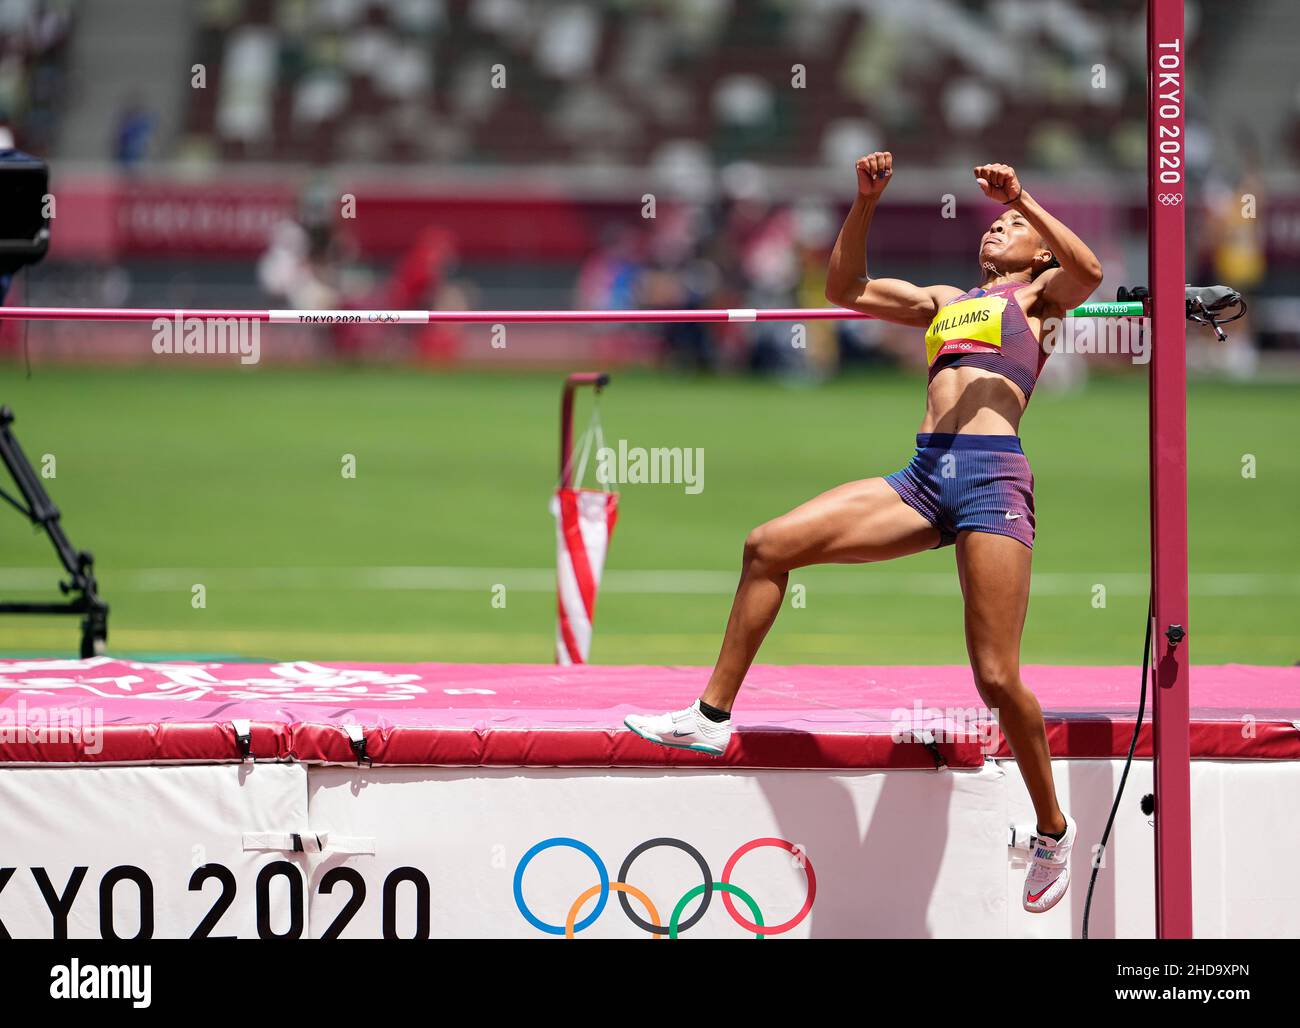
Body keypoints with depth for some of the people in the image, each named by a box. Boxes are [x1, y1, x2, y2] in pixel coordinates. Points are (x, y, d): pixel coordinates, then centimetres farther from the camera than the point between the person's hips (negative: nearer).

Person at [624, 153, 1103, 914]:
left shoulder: (1038, 294, 13)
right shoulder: (944, 301, 28)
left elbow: (1090, 272, -9)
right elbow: (846, 288, 24)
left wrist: (1023, 199, -13)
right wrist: (866, 204, 13)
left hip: (994, 479, -6)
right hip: (924, 477, 6)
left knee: (997, 678, -11)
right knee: (770, 546, -5)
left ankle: (1054, 829, 7)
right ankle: (714, 715, 1)